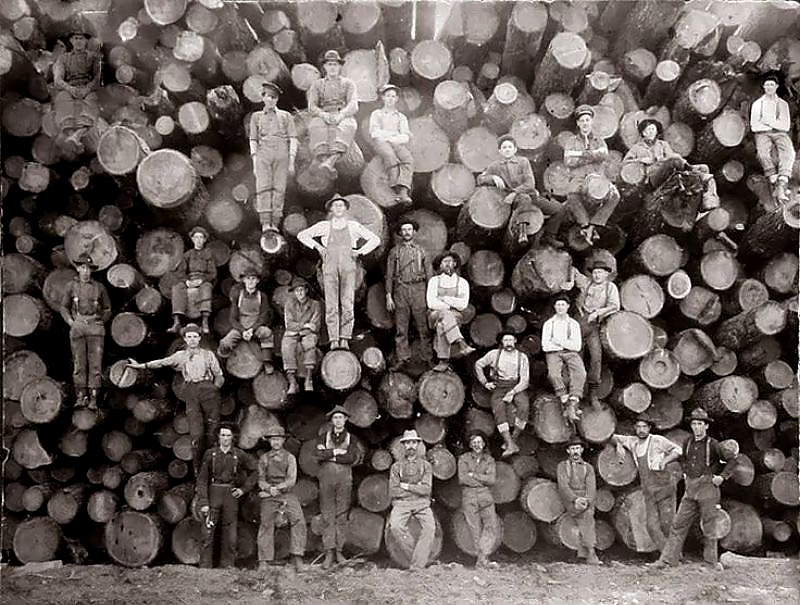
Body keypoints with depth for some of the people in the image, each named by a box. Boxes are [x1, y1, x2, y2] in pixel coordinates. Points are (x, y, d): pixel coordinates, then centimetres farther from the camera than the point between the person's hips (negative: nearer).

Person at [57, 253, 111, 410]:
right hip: (77, 327, 0)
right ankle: (81, 396, 7)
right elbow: (63, 307, 17)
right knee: (79, 364, -1)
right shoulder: (71, 286, 7)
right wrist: (71, 322, 3)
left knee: (95, 364, -4)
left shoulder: (99, 287, 6)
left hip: (95, 328, 0)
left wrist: (101, 323, 5)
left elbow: (107, 310, 16)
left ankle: (93, 398, -1)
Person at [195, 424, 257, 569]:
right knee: (208, 533, -4)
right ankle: (204, 566, 1)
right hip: (213, 494, -1)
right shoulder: (210, 454, 1)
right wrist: (203, 503, -9)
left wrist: (244, 489, 6)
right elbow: (202, 479, -1)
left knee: (230, 536, 3)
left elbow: (254, 471, 15)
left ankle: (227, 566, 11)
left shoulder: (239, 455, 4)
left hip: (231, 496, 1)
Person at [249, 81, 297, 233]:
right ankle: (265, 222, -21)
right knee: (263, 187, -14)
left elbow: (293, 139, 11)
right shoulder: (256, 116, 20)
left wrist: (292, 161, 0)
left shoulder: (286, 116, 18)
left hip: (281, 154, 0)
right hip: (263, 154, 0)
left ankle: (275, 223, -9)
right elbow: (253, 140, 16)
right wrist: (254, 163, 4)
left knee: (279, 189, -8)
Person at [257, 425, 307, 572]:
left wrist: (277, 487, -14)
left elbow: (291, 480, -1)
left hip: (287, 493, 0)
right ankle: (264, 561, 5)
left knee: (298, 520, -16)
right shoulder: (264, 458, 12)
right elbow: (261, 480, 6)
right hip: (268, 496, 1)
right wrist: (269, 488, -14)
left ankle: (297, 557, -12)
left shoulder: (290, 458, 9)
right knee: (266, 525, -3)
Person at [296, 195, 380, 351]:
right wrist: (317, 247, 7)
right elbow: (302, 235, 17)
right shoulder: (324, 226, 12)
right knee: (331, 305, -7)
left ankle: (345, 339, -9)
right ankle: (334, 341, -6)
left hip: (348, 268, 0)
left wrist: (359, 252, 6)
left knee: (347, 304, -12)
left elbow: (375, 239, 16)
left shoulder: (353, 226, 12)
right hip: (330, 268, 0)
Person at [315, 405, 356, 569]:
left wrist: (329, 455, -8)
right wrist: (336, 452, -8)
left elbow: (351, 458, -7)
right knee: (328, 515, -3)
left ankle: (339, 551, 9)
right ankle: (329, 553, -2)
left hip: (344, 478, 1)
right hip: (327, 477, -1)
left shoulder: (349, 437, 9)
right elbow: (319, 454, -6)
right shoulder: (324, 436, 10)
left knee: (342, 516, 2)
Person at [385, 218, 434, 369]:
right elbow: (389, 275, 10)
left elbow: (429, 274, 10)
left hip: (418, 290, -1)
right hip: (400, 290, 1)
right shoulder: (394, 251, 11)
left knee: (423, 326, -2)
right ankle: (402, 358, 7)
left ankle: (428, 357, 3)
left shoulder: (421, 251, 11)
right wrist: (389, 296, 2)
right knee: (401, 327, 1)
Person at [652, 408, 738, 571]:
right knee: (679, 523, 1)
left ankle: (711, 559, 21)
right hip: (690, 488, 5)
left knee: (709, 524, 4)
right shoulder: (688, 444, 10)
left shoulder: (713, 444, -6)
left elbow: (733, 460, -1)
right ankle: (667, 559, 1)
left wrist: (723, 476, -8)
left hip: (708, 486, -5)